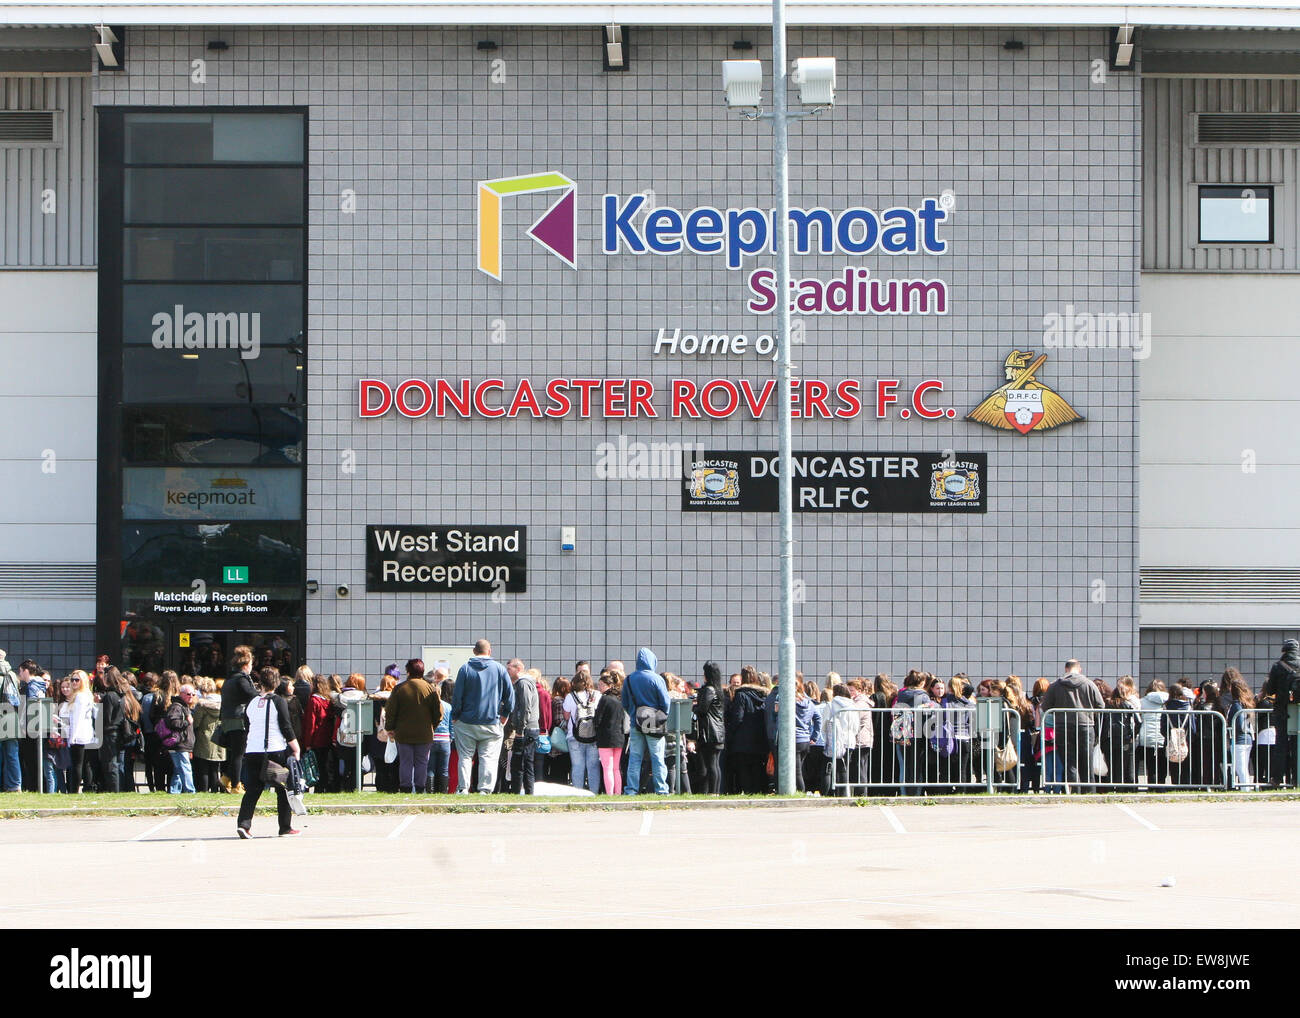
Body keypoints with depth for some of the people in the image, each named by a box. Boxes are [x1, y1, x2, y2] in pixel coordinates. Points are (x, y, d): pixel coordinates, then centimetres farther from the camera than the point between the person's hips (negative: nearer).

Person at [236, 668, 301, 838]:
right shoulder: (278, 701, -5)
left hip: (253, 752, 3)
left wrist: (245, 750, 23)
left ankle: (243, 823, -14)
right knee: (283, 790, 8)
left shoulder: (251, 703, 8)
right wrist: (296, 749, -1)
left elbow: (245, 728, 13)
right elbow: (286, 728, -8)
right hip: (276, 750, -3)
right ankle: (285, 827, 11)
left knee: (252, 790, 3)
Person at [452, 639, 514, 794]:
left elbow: (457, 694, -3)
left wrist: (455, 716, 6)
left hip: (467, 723, 0)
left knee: (465, 756, 7)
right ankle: (485, 789, -5)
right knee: (488, 758, 2)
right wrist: (505, 714, 13)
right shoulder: (499, 668, 2)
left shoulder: (465, 668, -2)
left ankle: (463, 787, 1)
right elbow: (510, 693, 4)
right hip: (492, 722, 0)